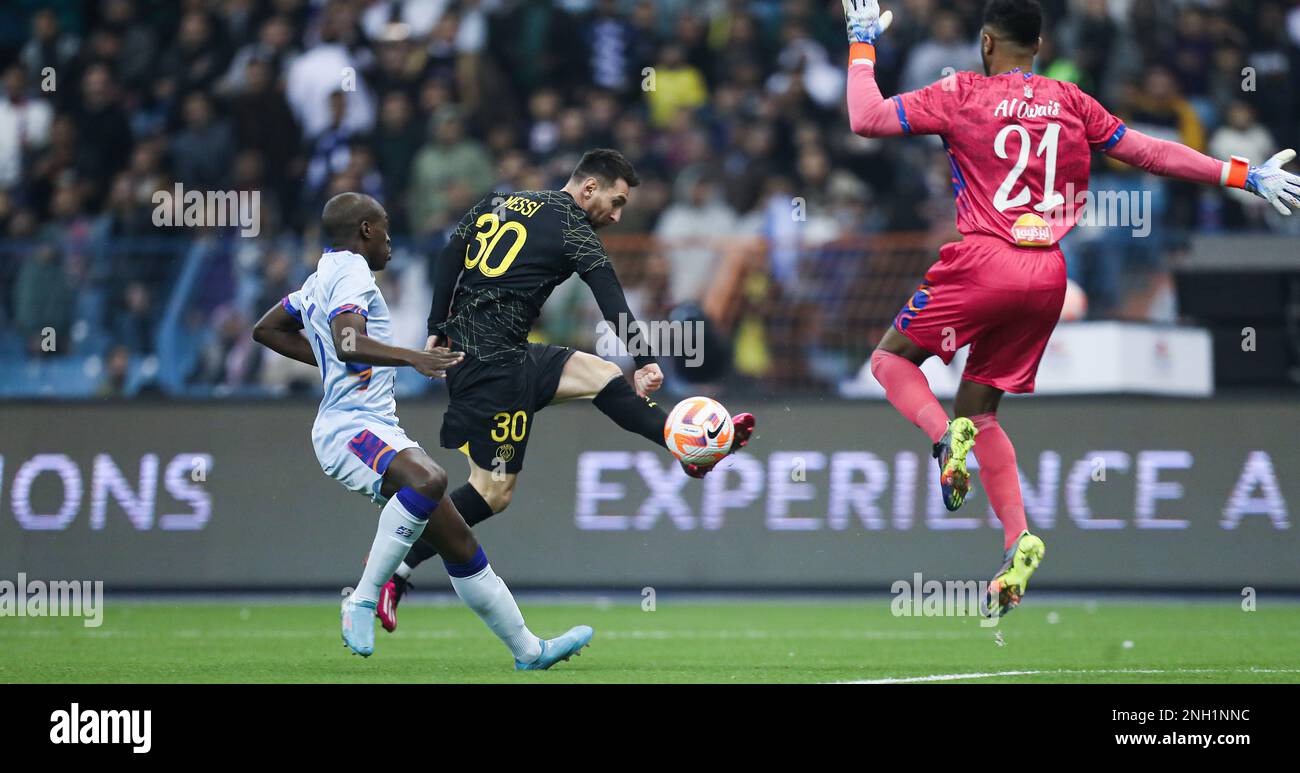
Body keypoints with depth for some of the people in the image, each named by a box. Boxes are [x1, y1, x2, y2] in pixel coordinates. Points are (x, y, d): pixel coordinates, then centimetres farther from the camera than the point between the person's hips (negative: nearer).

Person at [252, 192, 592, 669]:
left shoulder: (321, 280, 21)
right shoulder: (351, 274, -9)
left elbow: (267, 330, 34)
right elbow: (347, 342, -28)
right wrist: (412, 357, -37)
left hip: (376, 429, 11)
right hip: (352, 427, -11)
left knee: (457, 540, 9)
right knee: (429, 478, -39)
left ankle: (527, 649, 14)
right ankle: (363, 601, -32)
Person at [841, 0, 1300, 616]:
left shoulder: (962, 95, 0)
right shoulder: (1069, 102, 11)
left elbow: (865, 119, 0)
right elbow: (1148, 152, 14)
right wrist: (1244, 176, 21)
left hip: (985, 262, -5)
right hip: (1049, 275, 5)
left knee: (892, 356, 15)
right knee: (979, 407, 16)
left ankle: (944, 434, -17)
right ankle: (1017, 541, 1)